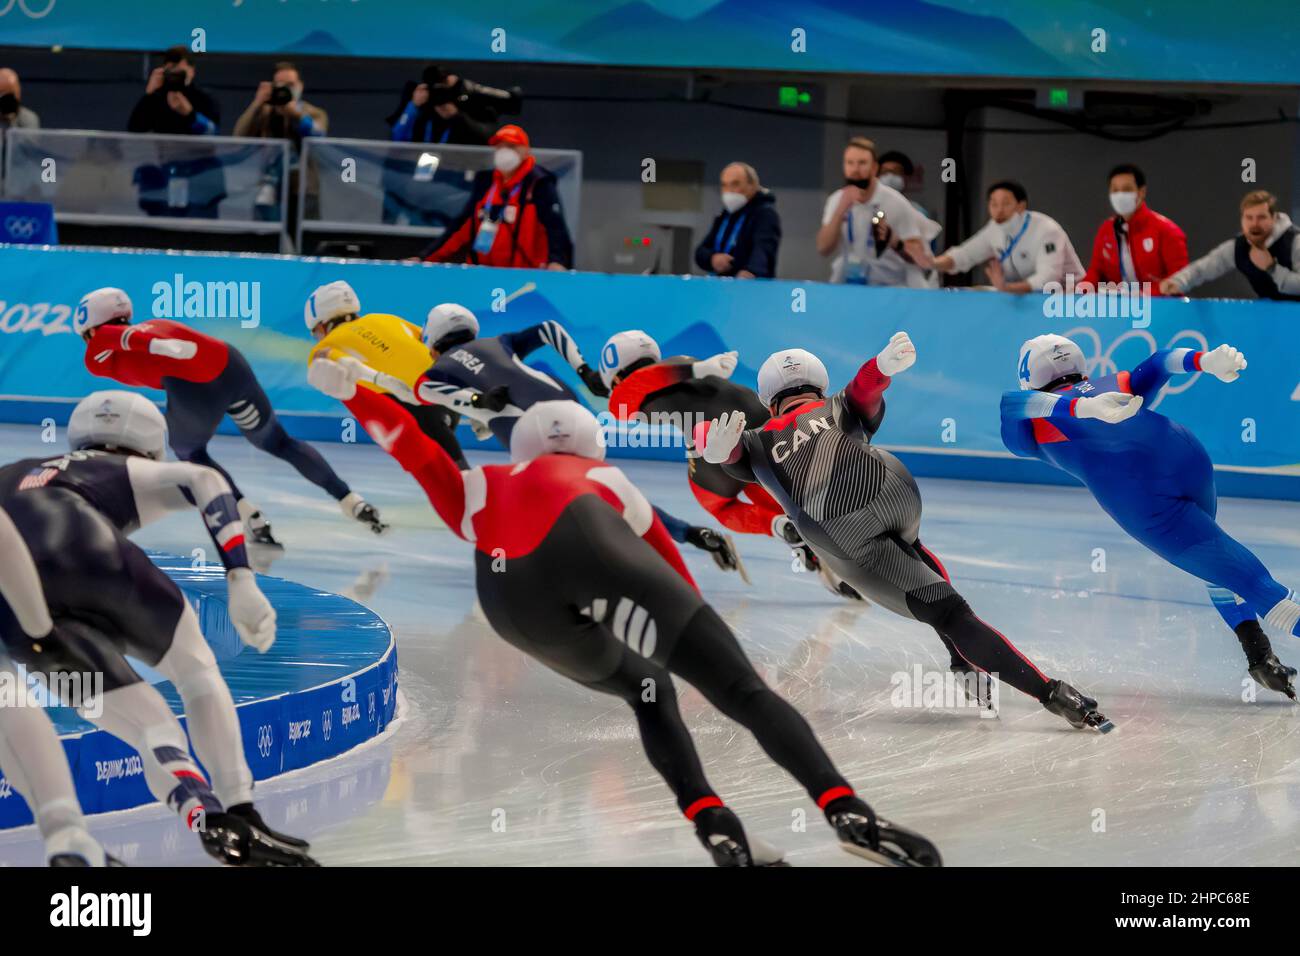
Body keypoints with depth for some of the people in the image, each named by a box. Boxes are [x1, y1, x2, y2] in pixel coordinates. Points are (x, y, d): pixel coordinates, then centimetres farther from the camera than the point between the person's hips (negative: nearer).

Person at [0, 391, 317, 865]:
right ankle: (241, 815, 9)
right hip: (84, 555, -3)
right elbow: (204, 482, 11)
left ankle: (214, 824, -11)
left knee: (145, 722, 10)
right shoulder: (129, 473, 31)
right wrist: (241, 581, 1)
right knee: (194, 668, 21)